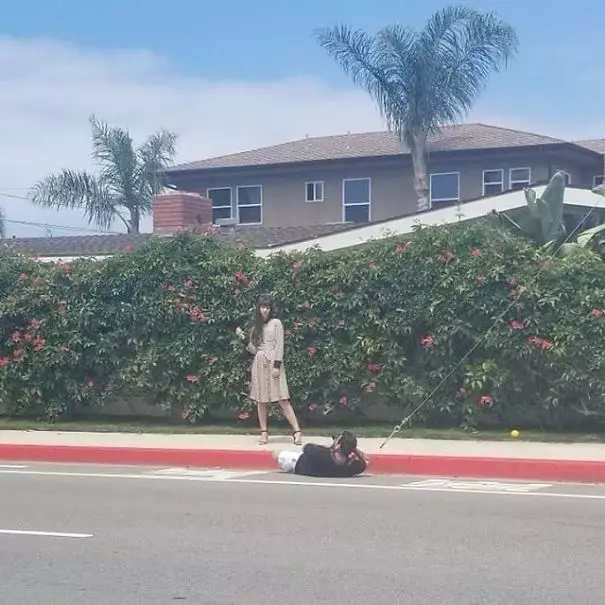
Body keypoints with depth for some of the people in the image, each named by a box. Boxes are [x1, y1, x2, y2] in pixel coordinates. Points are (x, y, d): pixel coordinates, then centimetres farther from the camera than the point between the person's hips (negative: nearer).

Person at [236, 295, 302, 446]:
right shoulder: (255, 327, 15)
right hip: (259, 364, 5)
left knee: (282, 399, -11)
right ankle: (264, 433, 8)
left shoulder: (276, 323, 2)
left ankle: (297, 432, -12)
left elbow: (279, 345, -4)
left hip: (273, 363, -5)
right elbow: (253, 350, 11)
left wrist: (277, 365, -13)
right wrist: (243, 338, -1)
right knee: (261, 400, 3)